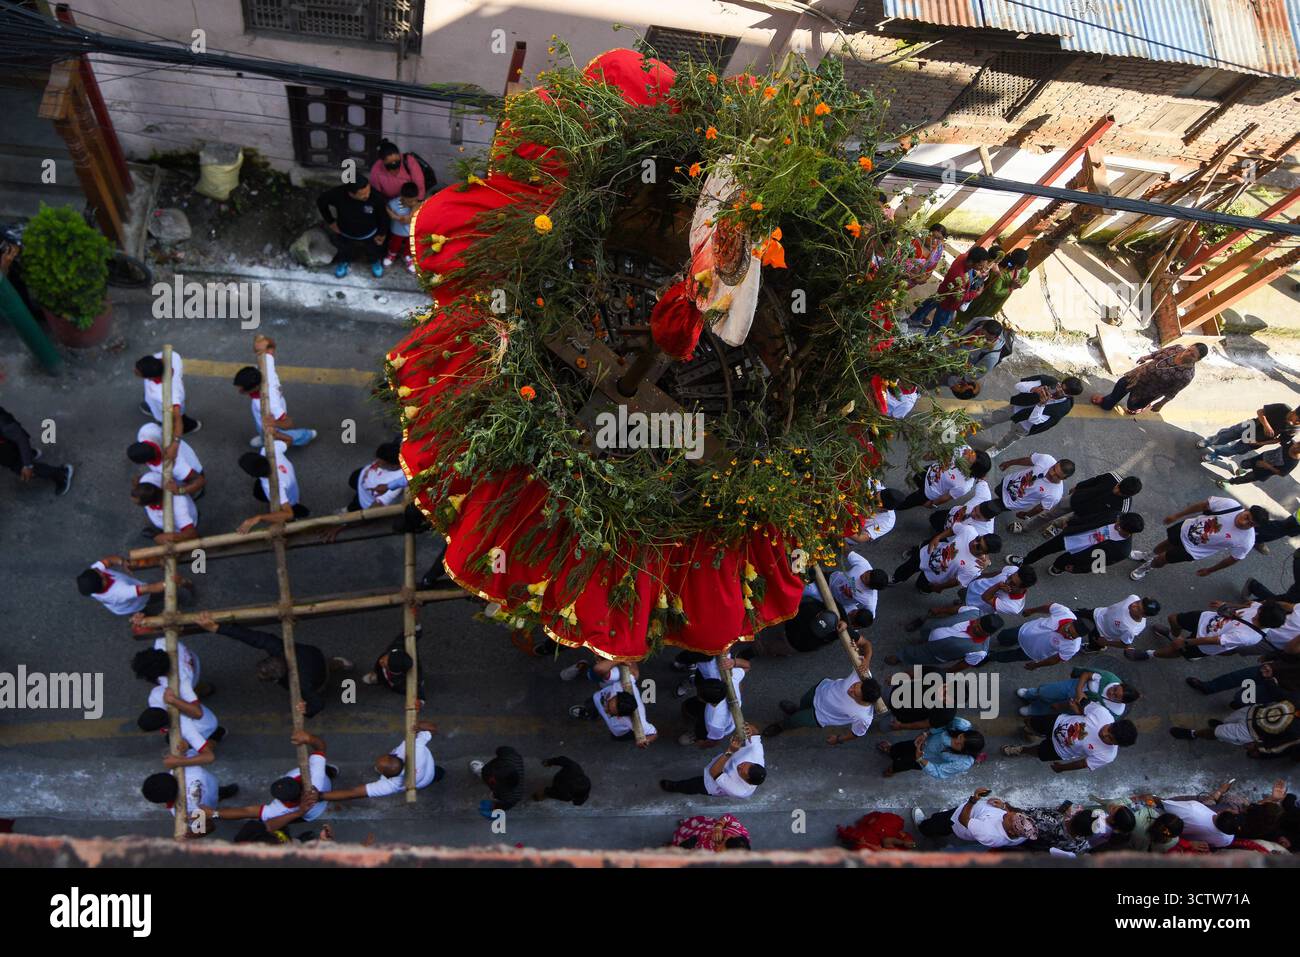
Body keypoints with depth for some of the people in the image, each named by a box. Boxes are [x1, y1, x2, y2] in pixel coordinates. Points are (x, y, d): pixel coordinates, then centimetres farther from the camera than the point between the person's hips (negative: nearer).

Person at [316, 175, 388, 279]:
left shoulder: (374, 197, -38)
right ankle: (343, 261, 65)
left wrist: (382, 233, -7)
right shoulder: (338, 194, -38)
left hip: (369, 235, 0)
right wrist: (330, 221, -7)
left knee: (374, 252, 29)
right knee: (344, 252, 30)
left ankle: (374, 261, 64)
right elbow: (321, 201, -15)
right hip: (344, 235, 0)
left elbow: (383, 215, -17)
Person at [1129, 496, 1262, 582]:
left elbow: (1234, 558, -11)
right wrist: (1176, 516, -1)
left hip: (1192, 549, -2)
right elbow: (1203, 505, -11)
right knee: (1159, 549, 25)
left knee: (1158, 561, 9)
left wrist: (1209, 570, 4)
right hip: (1187, 528, 2)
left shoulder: (1245, 542, -31)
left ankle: (1148, 566, 45)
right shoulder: (1230, 504, -28)